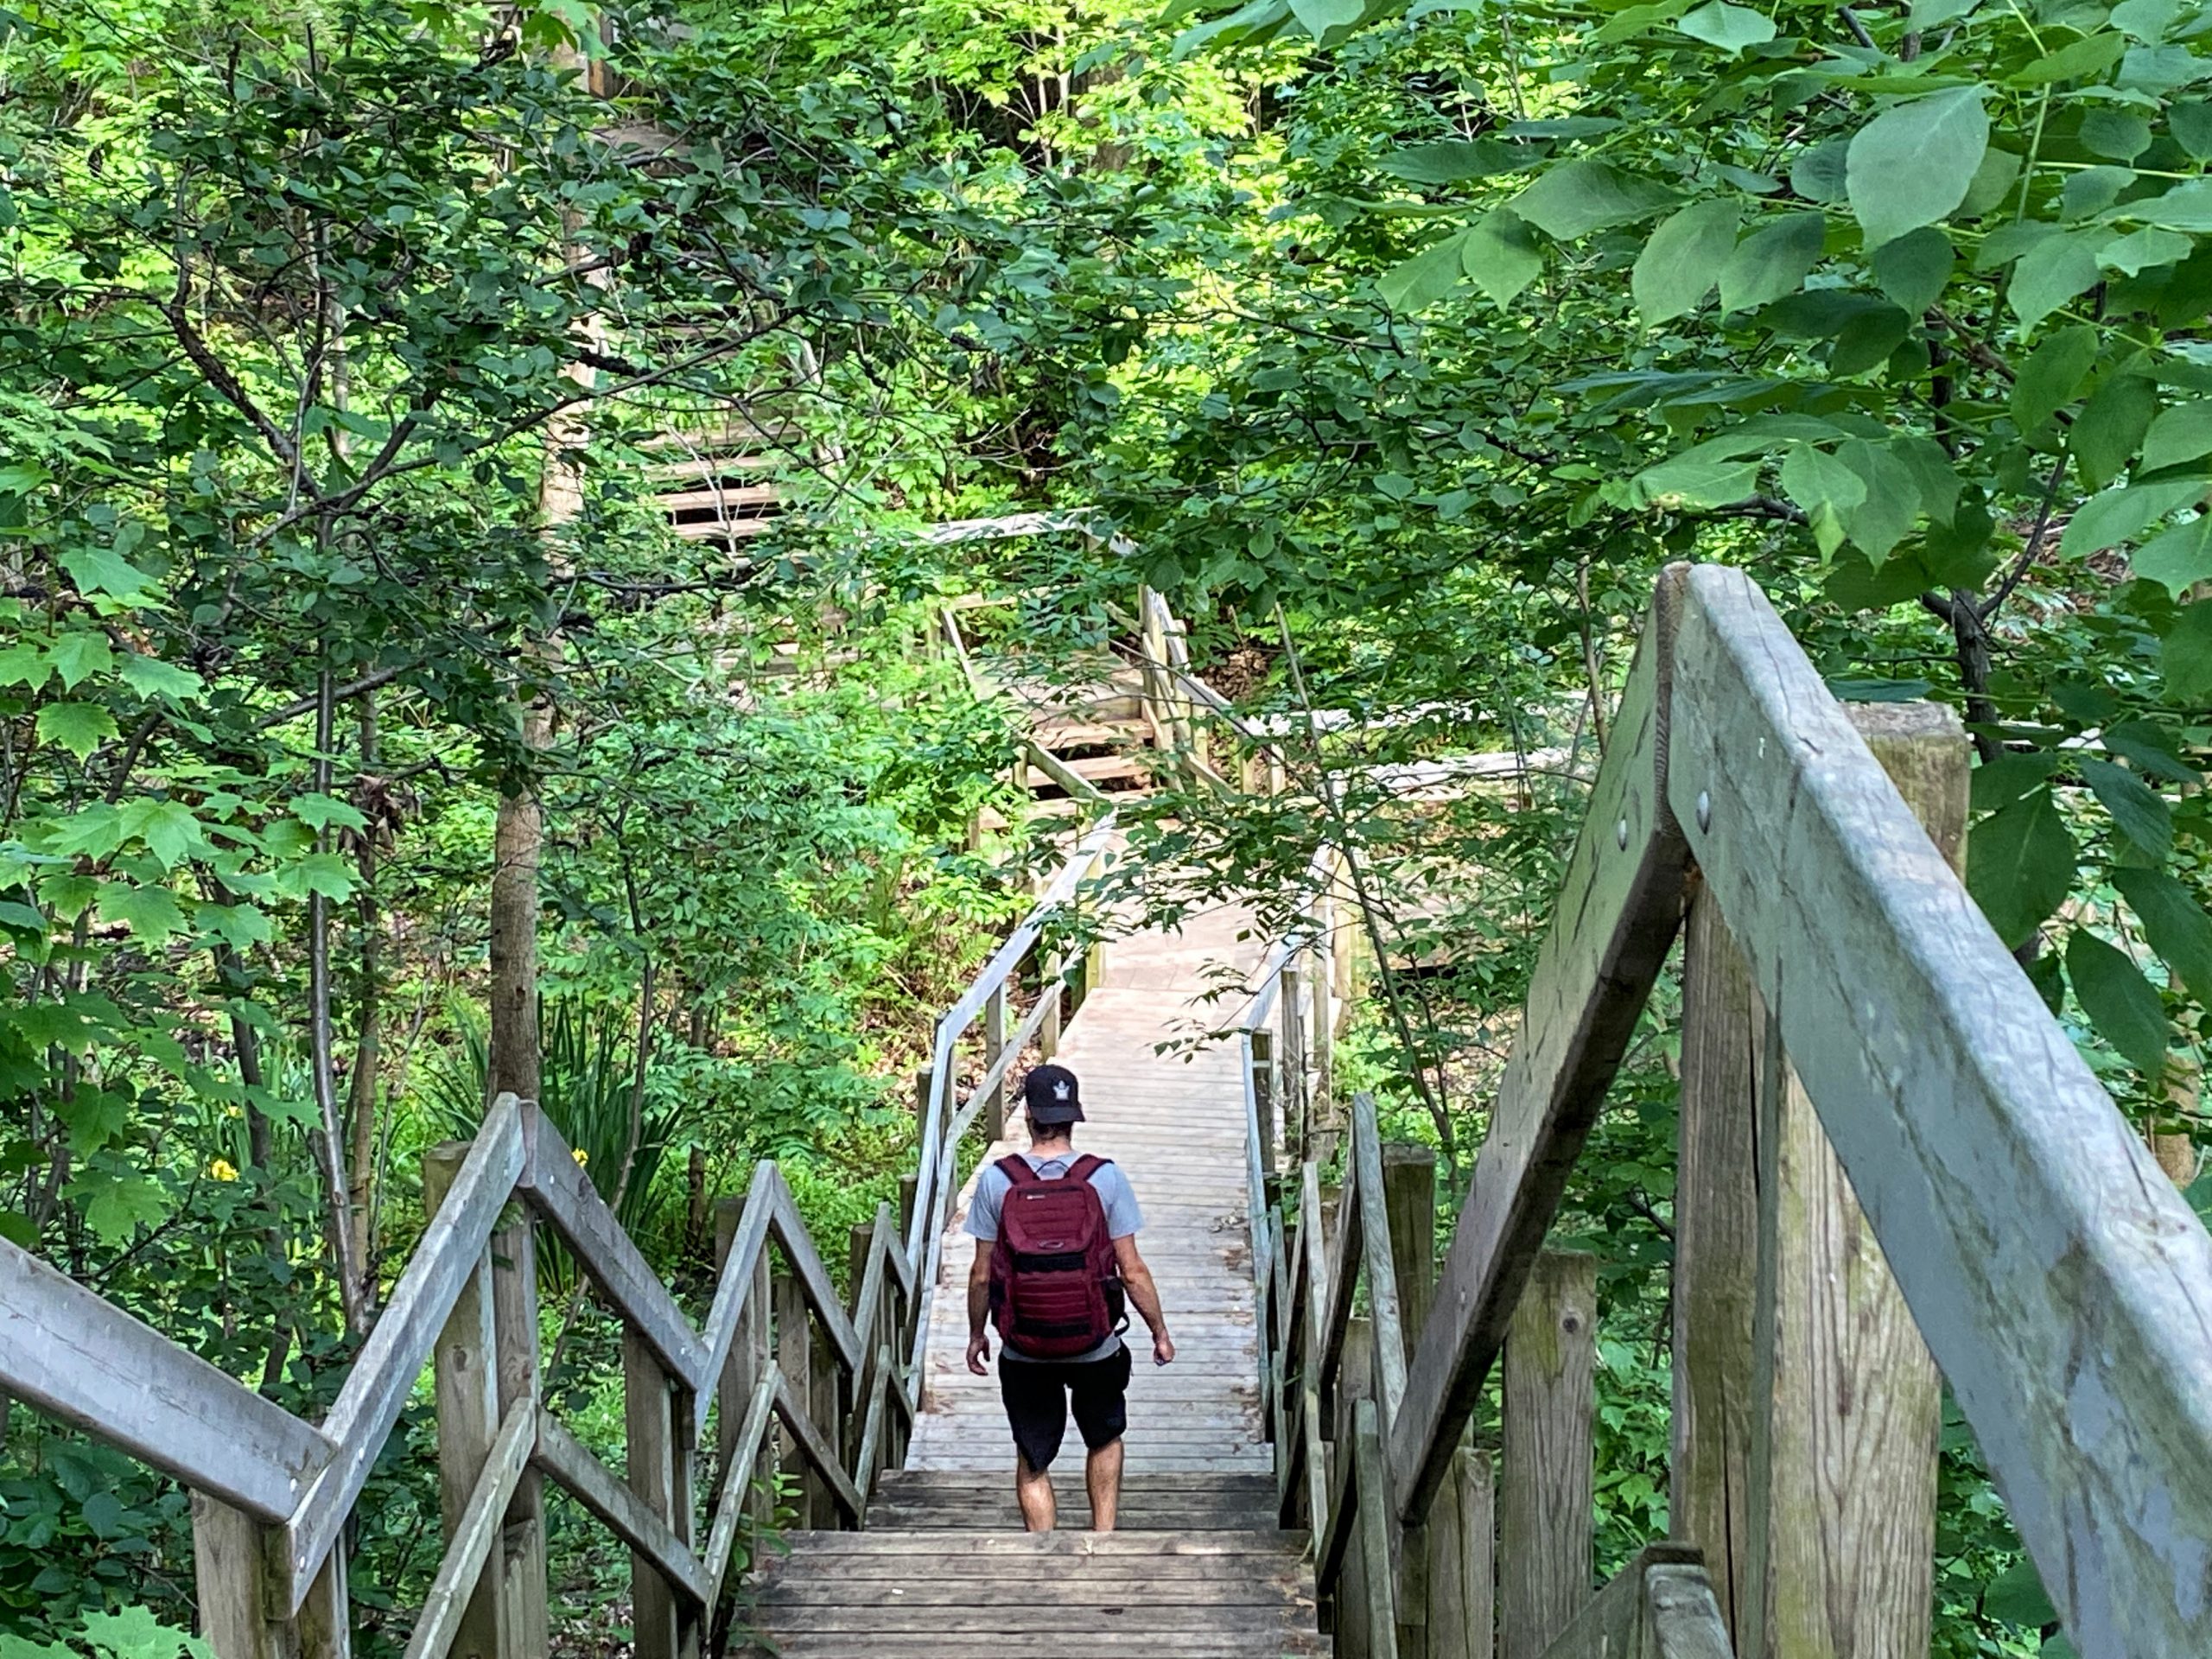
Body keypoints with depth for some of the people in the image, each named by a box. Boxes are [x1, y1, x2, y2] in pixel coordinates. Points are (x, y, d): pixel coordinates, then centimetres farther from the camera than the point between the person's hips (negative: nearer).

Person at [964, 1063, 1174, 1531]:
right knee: (1105, 1439, 27)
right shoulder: (1105, 1177, -12)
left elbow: (981, 1275, -4)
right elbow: (1132, 1272, -8)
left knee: (1032, 1461, 15)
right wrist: (1160, 1333, 6)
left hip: (1023, 1351, 0)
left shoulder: (996, 1179, -10)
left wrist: (976, 1335, 12)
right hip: (1096, 1347, 0)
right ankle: (1103, 1536, 25)